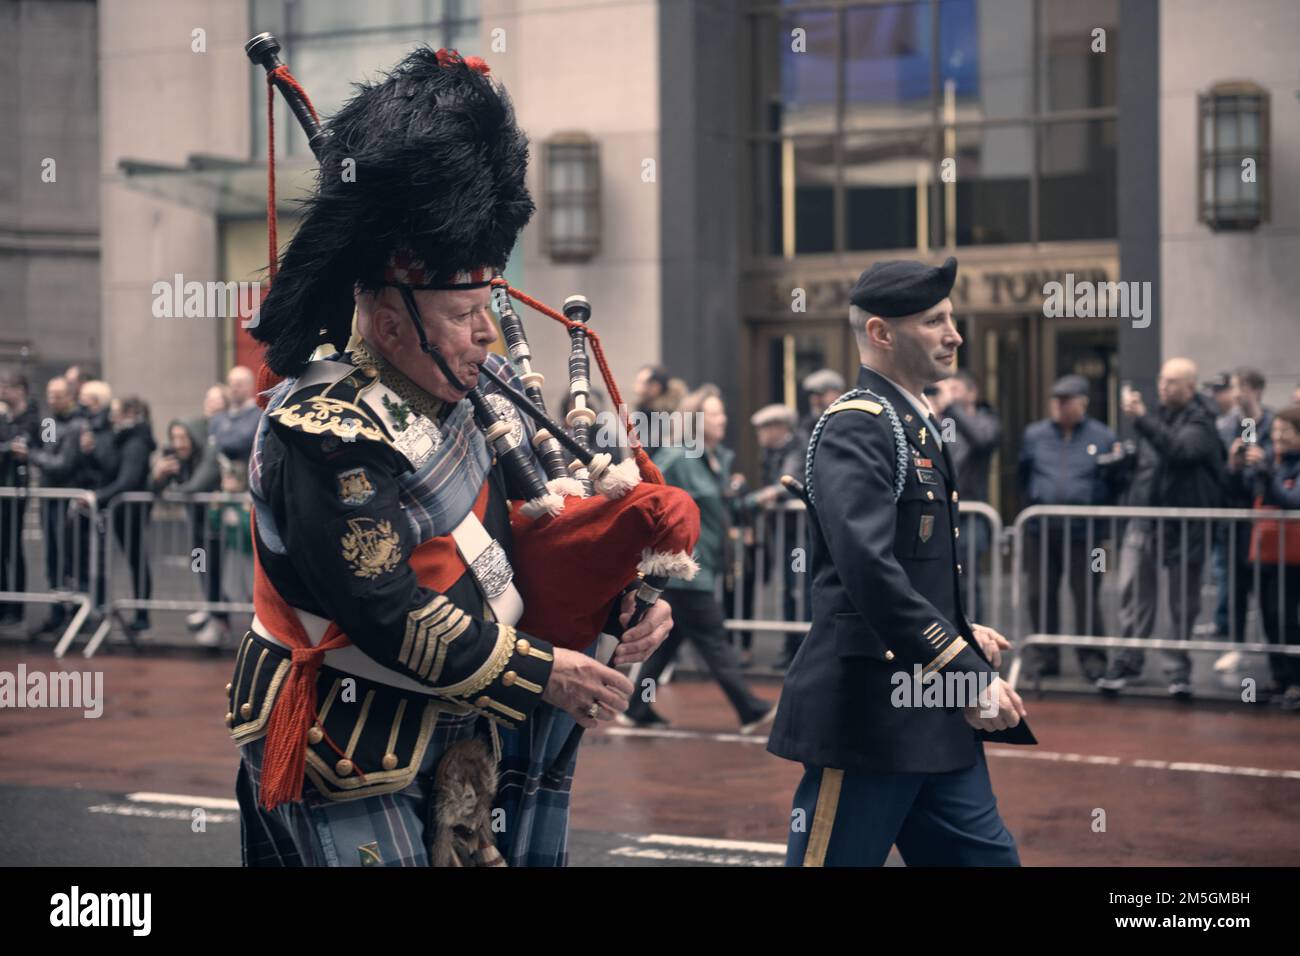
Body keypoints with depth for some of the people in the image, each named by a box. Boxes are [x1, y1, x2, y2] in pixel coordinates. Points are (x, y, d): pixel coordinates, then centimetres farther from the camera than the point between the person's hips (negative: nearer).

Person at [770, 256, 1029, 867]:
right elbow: (868, 571, -26)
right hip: (869, 715, -10)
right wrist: (966, 673, -25)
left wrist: (963, 633, 12)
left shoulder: (917, 426, 17)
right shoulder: (855, 428, -14)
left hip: (936, 724, 10)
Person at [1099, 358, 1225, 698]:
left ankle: (1178, 669, 13)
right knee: (1133, 592, -5)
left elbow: (1178, 450, -29)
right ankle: (1127, 661, -1)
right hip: (1145, 517, 5)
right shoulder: (1157, 416, 14)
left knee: (1183, 601, 4)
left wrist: (1141, 418, -33)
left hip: (1186, 525, -5)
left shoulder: (1200, 423, -6)